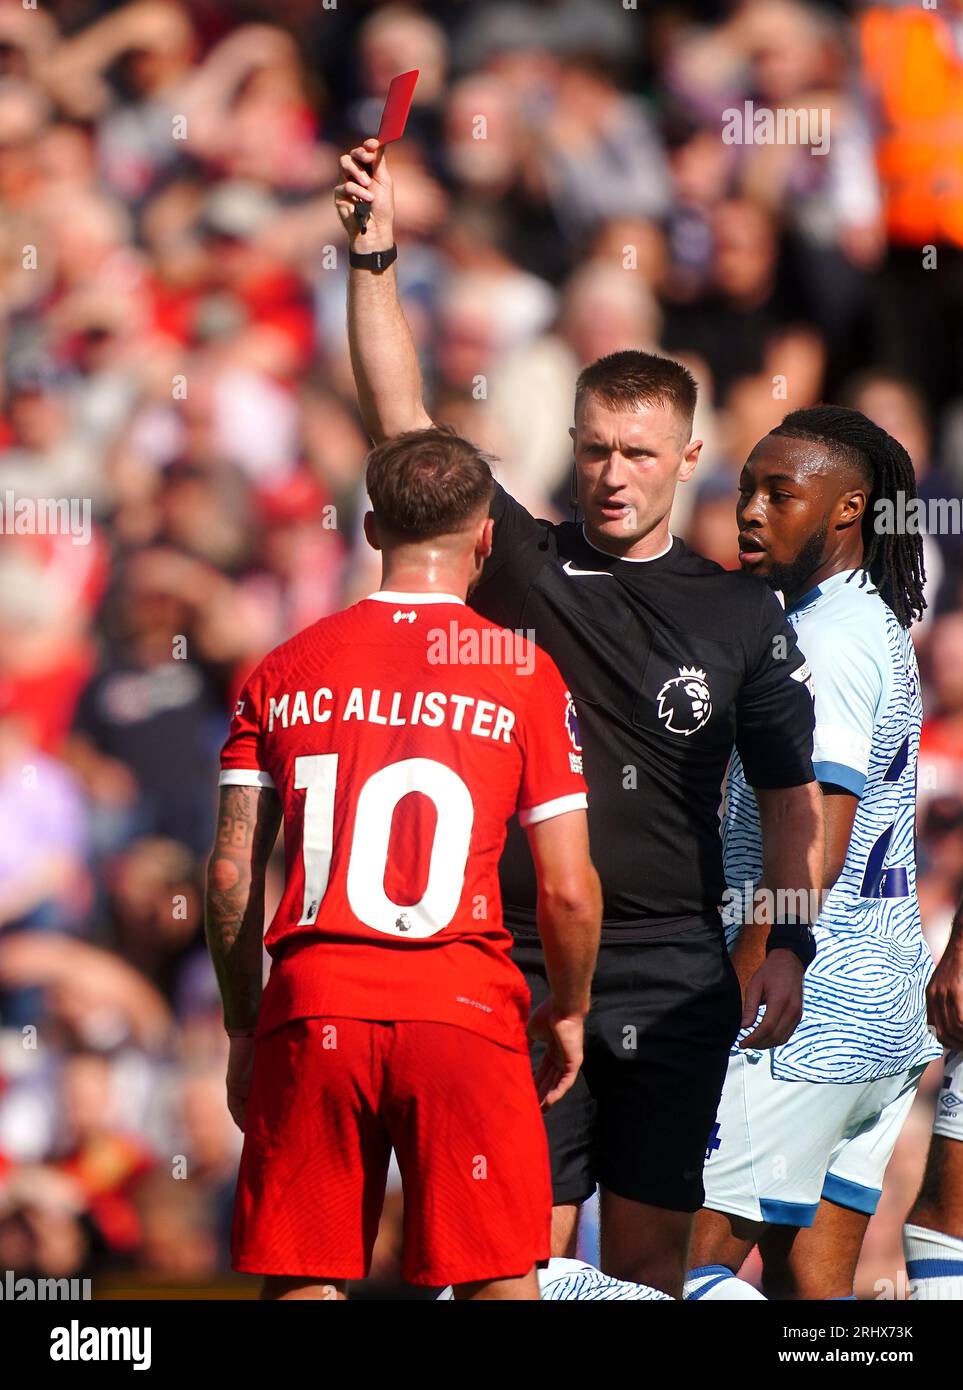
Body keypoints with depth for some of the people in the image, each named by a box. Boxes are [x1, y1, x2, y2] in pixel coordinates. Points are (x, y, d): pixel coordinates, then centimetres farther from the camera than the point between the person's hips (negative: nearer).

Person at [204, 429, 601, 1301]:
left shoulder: (285, 673, 8)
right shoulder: (524, 677, 0)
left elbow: (230, 876, 6)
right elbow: (569, 892, -2)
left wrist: (242, 1029, 16)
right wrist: (569, 1011, 16)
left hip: (310, 1009, 2)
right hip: (463, 1007, -2)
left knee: (302, 1283, 7)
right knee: (498, 1279, 4)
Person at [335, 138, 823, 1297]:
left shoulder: (740, 613, 7)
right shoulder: (520, 566, 4)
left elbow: (791, 796, 10)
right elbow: (400, 420, -4)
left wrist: (788, 944, -1)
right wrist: (371, 255, -12)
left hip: (673, 980, 1)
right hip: (519, 970, -1)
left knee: (648, 1249, 5)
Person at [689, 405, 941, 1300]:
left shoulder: (823, 641, -14)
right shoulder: (883, 629, 17)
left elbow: (816, 850, -20)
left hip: (803, 1022, -10)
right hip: (888, 1013, 10)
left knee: (688, 1268, -7)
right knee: (809, 1282, 8)